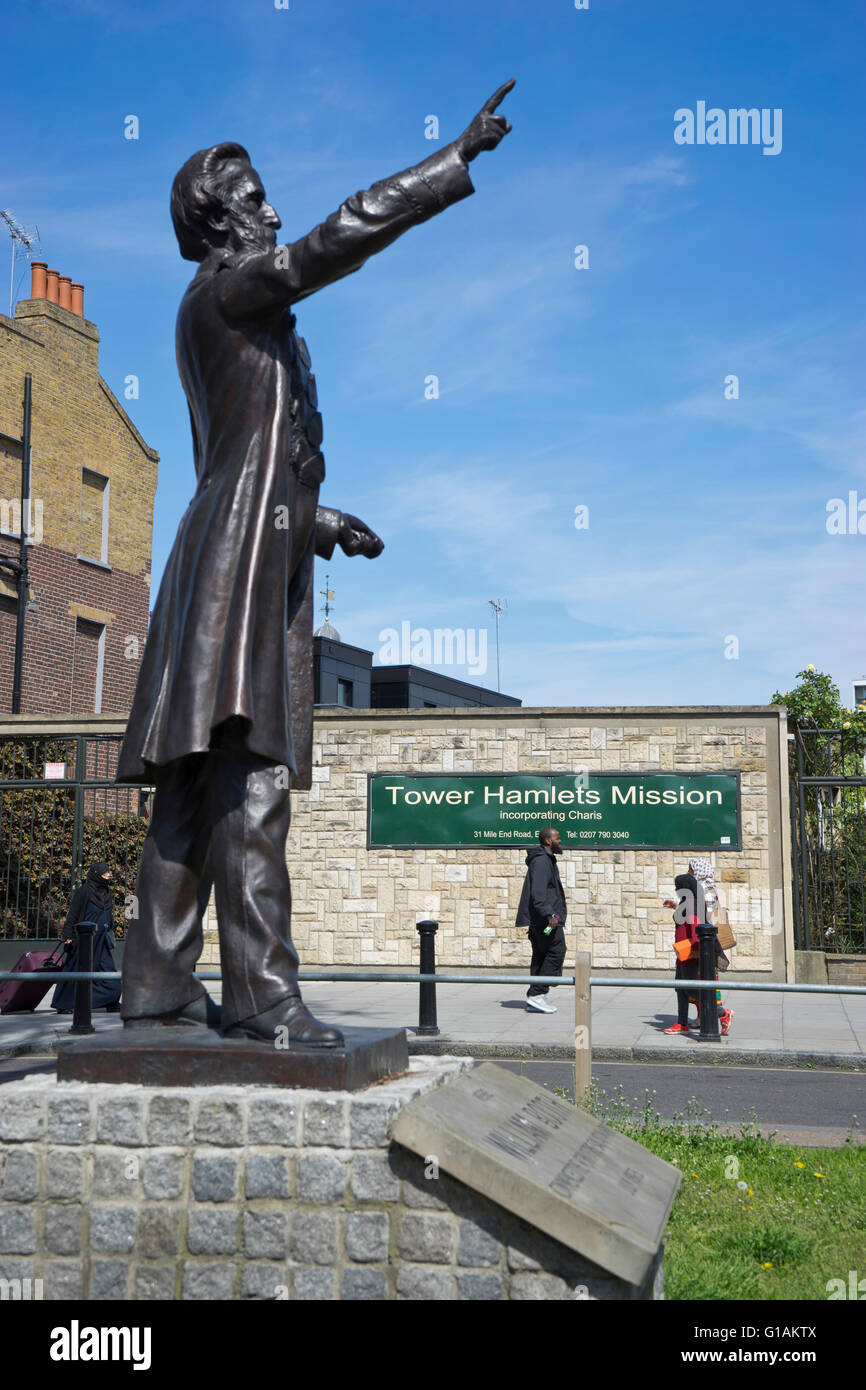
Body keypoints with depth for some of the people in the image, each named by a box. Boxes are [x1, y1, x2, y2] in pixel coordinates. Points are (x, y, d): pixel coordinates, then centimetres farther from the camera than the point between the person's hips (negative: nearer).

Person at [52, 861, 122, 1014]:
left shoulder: (106, 892, 13)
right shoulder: (83, 891, -9)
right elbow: (72, 914, -11)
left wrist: (110, 934, 23)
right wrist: (68, 935, -17)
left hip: (101, 941, 7)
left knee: (108, 970, 3)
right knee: (75, 969, -1)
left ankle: (111, 1003, 9)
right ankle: (62, 1005, 7)